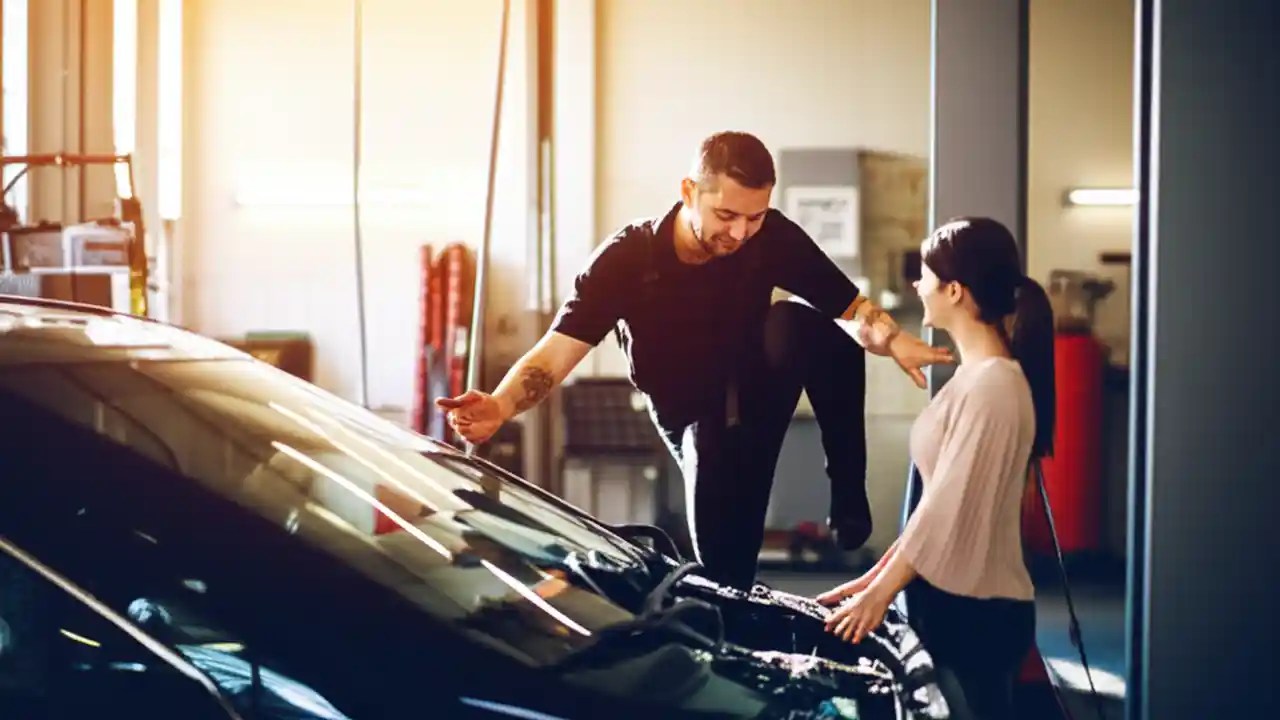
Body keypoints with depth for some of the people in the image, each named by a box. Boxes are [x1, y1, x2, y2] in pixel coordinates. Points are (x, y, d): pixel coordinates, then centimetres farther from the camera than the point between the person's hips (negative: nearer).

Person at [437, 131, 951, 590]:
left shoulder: (775, 238, -22)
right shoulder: (627, 260, -26)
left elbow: (852, 309, -17)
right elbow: (558, 350, -29)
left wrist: (895, 343, -41)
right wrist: (501, 406, -50)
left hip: (760, 388, 1)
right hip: (693, 411, -1)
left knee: (804, 324, -34)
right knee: (722, 557, -22)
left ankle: (848, 489, -18)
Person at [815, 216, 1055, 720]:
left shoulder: (991, 385, -19)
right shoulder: (975, 375, 12)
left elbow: (950, 509, -20)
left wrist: (881, 592, -12)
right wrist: (878, 575, 13)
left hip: (975, 610, -9)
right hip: (951, 600, 9)